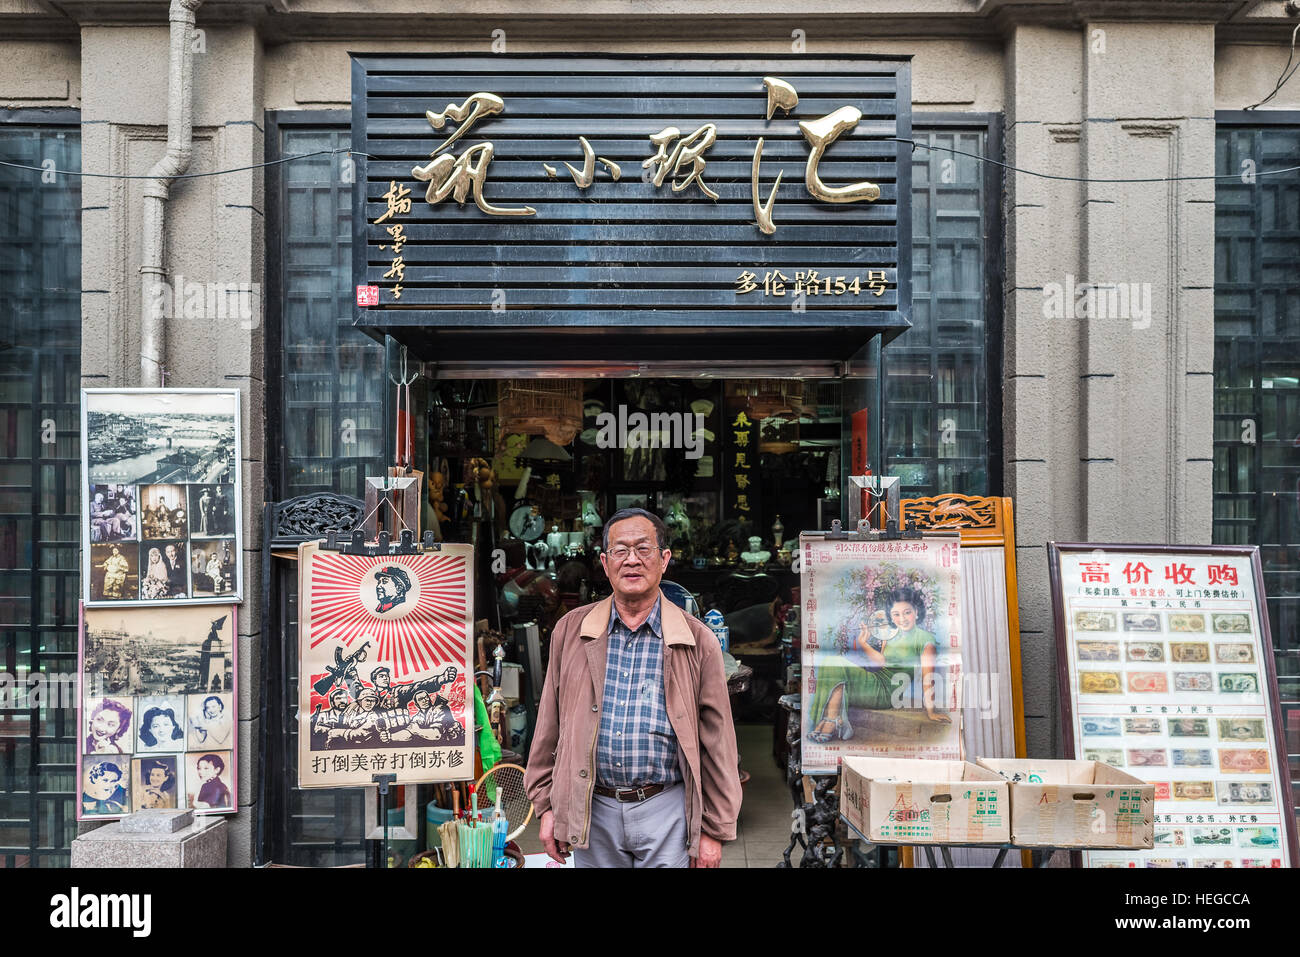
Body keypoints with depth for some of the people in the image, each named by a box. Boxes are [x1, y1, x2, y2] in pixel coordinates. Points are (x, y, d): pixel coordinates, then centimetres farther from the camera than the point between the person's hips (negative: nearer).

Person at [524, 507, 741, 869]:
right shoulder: (570, 630, 4)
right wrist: (547, 805, 5)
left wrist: (714, 830, 0)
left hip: (667, 811, -1)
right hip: (592, 811, 2)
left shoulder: (698, 640, -2)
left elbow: (717, 743, 0)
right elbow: (549, 727, 8)